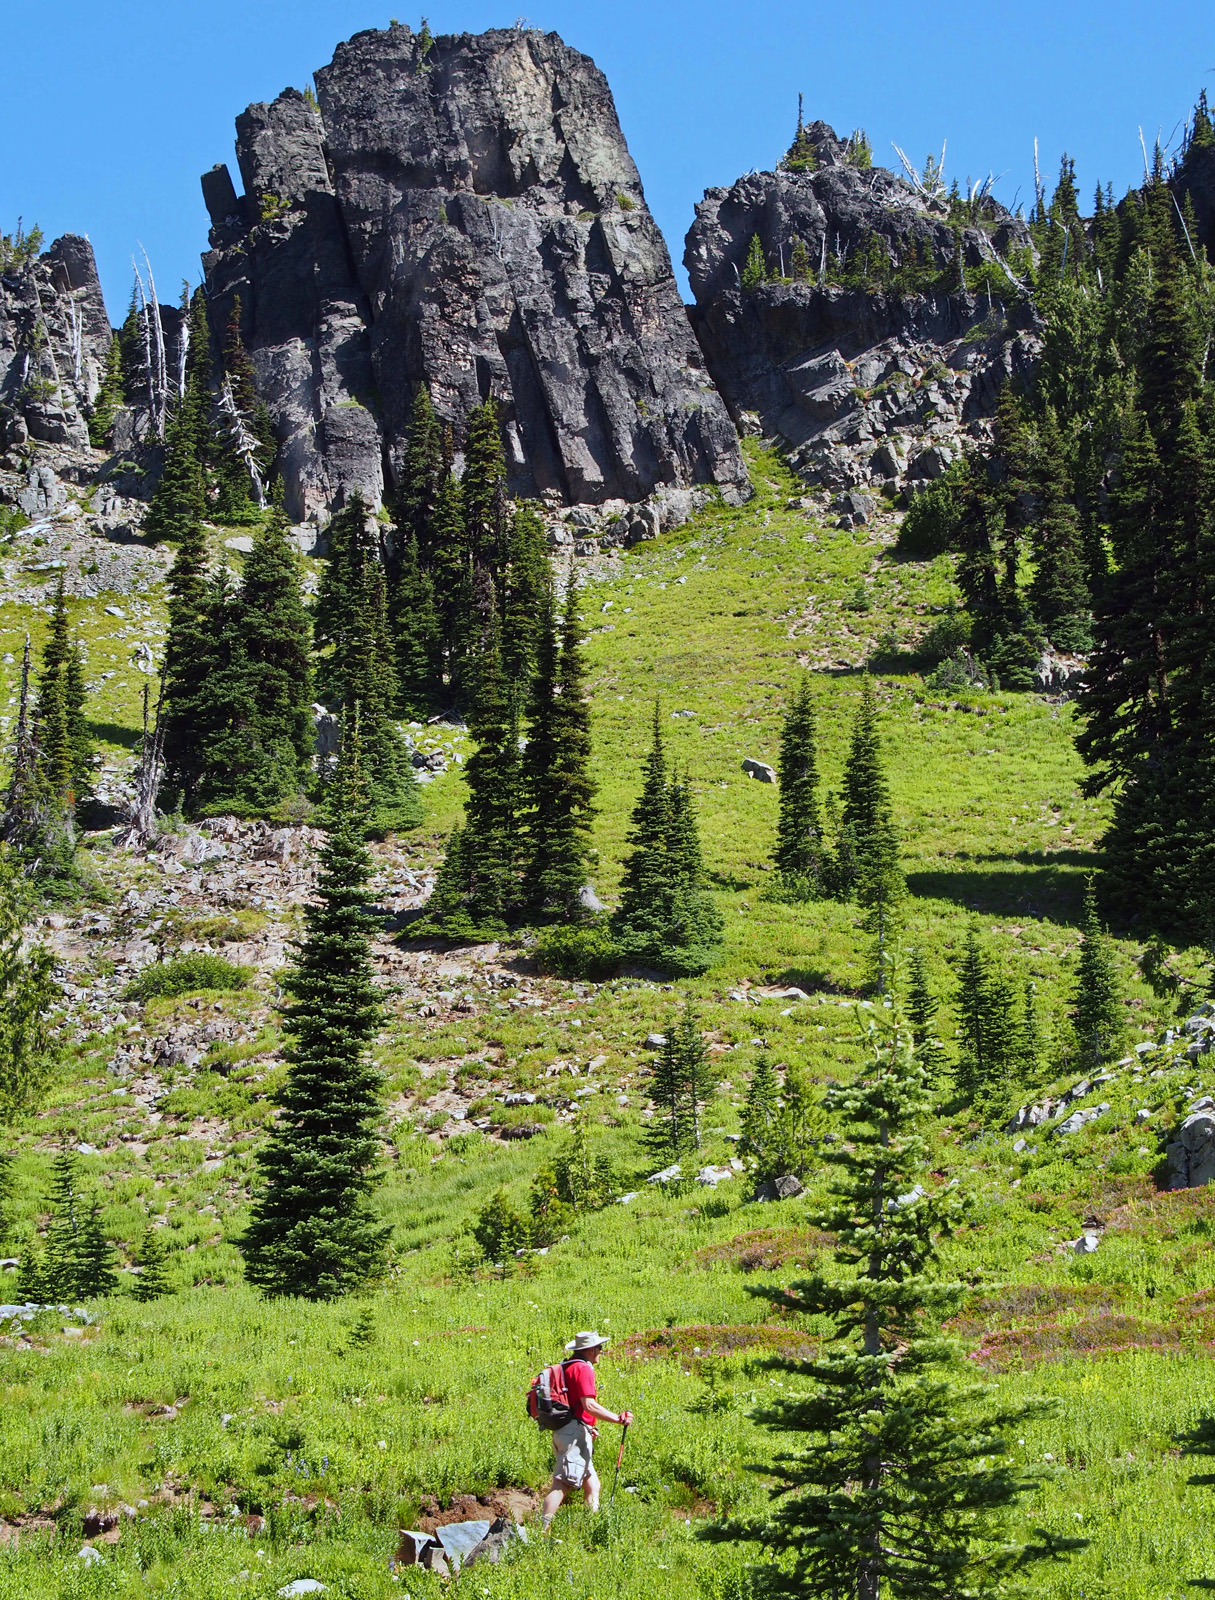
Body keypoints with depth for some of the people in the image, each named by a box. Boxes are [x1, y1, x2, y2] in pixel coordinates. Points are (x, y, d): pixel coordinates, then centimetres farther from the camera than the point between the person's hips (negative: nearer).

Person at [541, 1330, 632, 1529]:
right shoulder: (583, 1369, -9)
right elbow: (589, 1405, -19)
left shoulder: (566, 1367, 21)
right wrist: (618, 1418, -16)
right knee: (562, 1484, -15)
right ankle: (542, 1529, -21)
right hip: (576, 1432, -10)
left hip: (561, 1432, 10)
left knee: (592, 1484, 13)